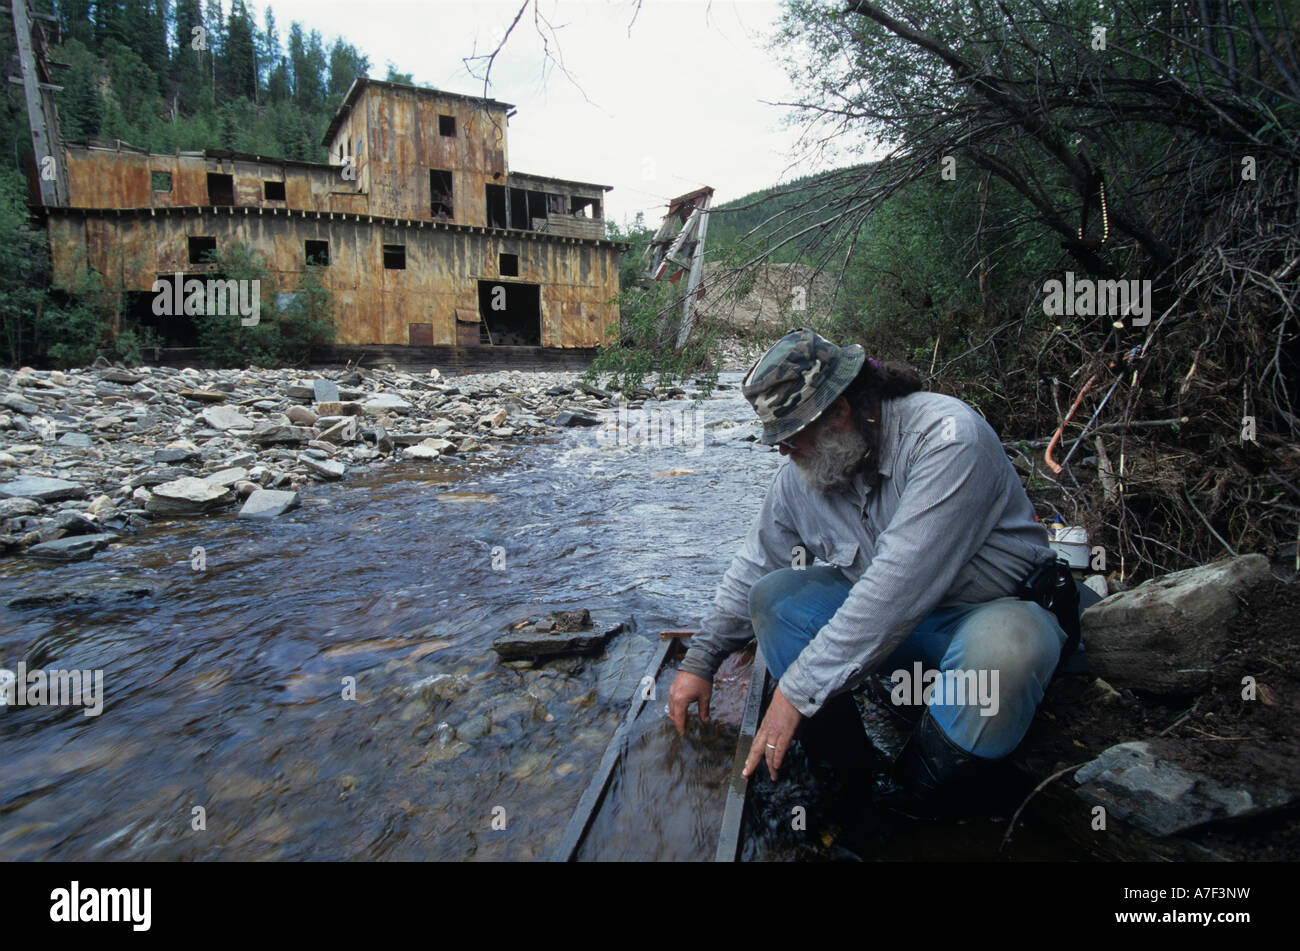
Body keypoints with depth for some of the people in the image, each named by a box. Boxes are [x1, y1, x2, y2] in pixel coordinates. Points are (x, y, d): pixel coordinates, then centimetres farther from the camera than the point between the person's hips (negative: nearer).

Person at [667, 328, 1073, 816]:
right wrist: (699, 661, 4)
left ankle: (918, 801, -11)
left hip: (993, 607, -5)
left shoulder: (946, 437, -28)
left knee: (1004, 649, -39)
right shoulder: (799, 474, -7)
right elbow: (751, 570, 6)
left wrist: (799, 690, -30)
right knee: (773, 595, -15)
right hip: (883, 613, 5)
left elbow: (896, 590, -34)